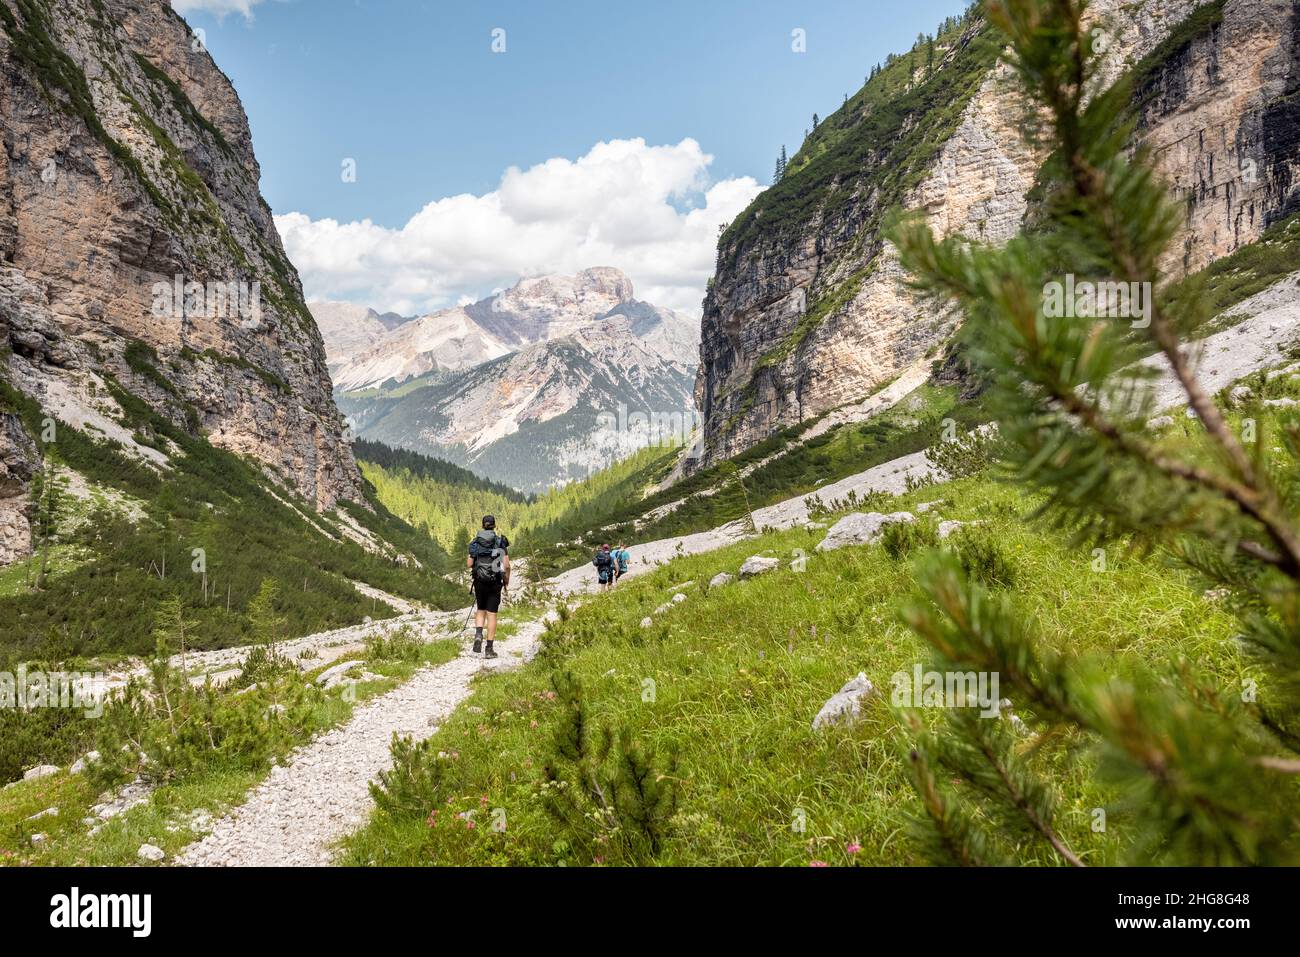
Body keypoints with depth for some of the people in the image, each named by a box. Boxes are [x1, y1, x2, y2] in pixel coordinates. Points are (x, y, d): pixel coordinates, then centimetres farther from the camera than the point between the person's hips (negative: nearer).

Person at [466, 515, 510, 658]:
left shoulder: (474, 542, 1)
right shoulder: (501, 542, -3)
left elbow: (469, 564, -2)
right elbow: (507, 566, -8)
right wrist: (507, 582, 6)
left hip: (479, 581, 2)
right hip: (495, 582, -2)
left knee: (480, 611, 19)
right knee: (492, 614, 4)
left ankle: (478, 635, -7)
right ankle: (489, 649, 4)